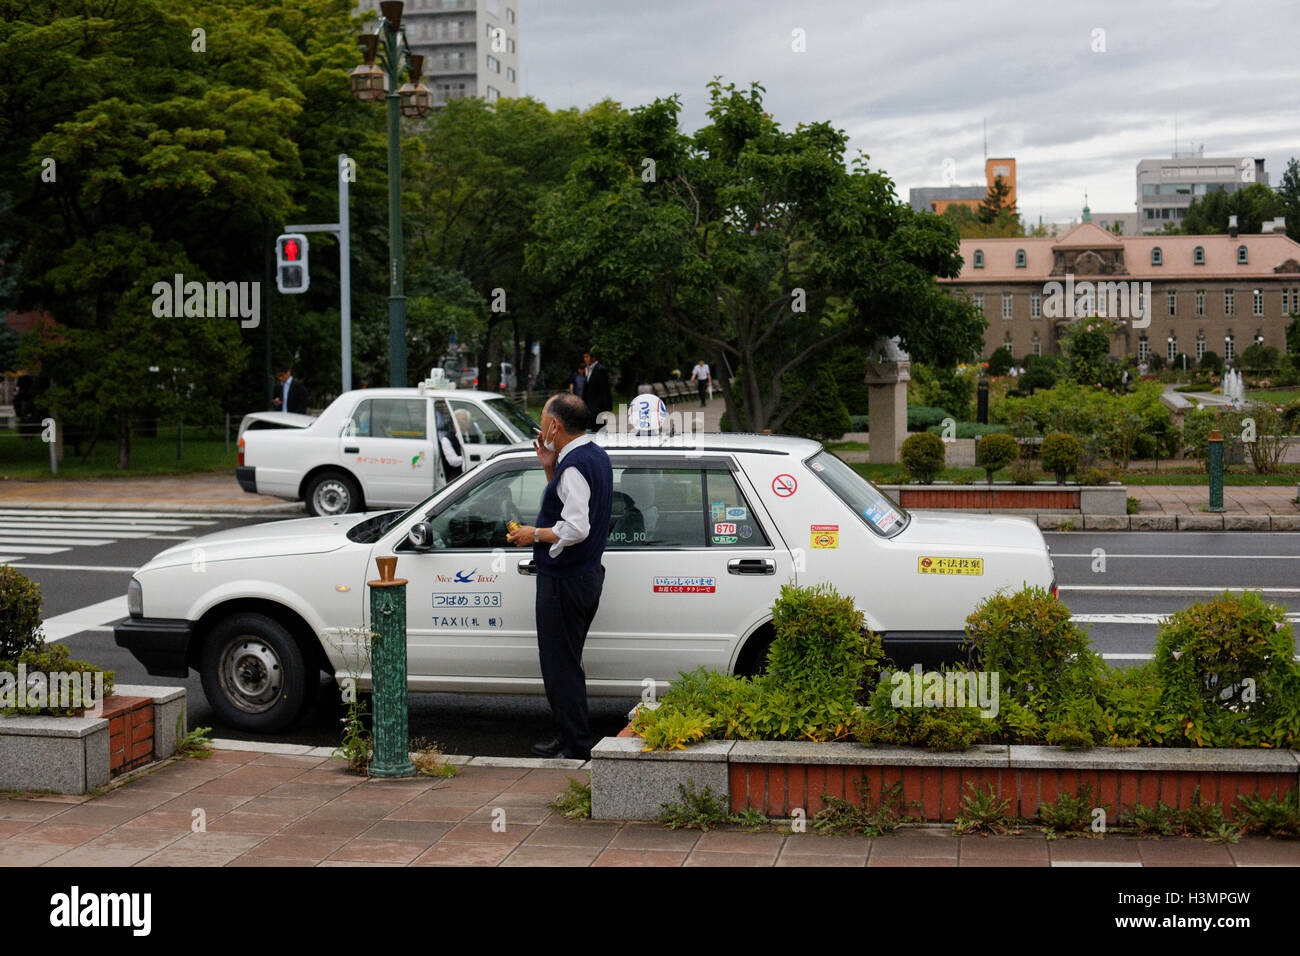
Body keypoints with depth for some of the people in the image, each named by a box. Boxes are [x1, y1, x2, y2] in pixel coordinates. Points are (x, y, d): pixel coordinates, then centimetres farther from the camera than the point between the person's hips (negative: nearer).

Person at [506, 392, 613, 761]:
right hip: (586, 574, 11)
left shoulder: (574, 466, -21)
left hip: (564, 580, -10)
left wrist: (535, 535, -14)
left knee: (561, 668, -3)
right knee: (566, 664, 18)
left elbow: (576, 528, -27)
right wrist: (550, 467, 10)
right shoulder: (595, 455, 11)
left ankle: (575, 747, 1)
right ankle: (568, 738, 25)